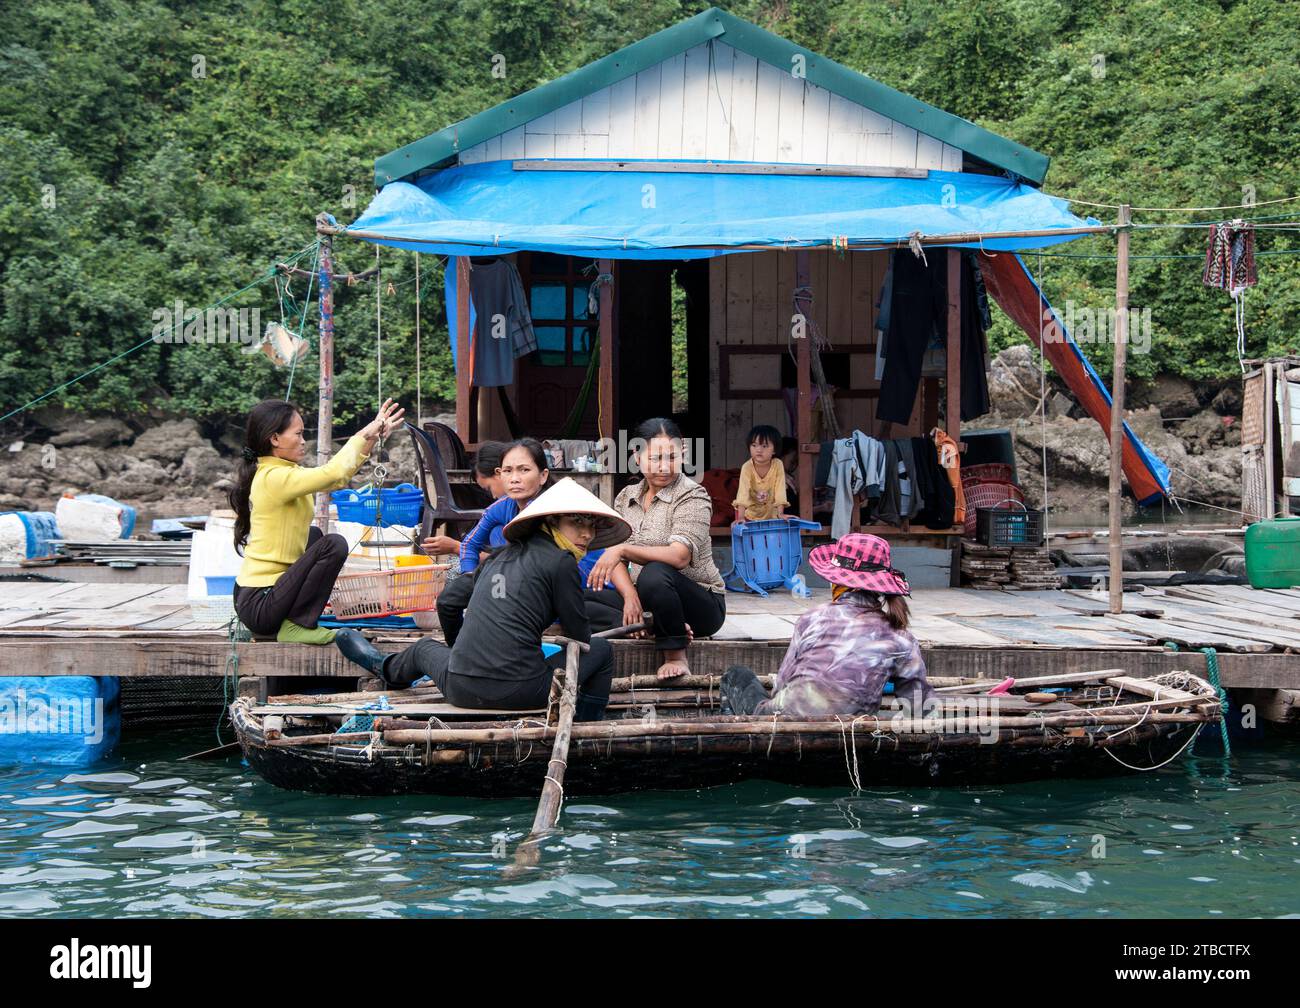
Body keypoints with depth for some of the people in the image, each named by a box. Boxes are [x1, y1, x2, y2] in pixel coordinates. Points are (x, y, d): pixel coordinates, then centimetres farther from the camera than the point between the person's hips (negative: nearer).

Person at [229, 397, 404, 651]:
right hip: (258, 605, -10)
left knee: (313, 535, 30)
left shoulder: (282, 473, 11)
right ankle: (296, 626, -7)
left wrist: (372, 437, 7)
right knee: (334, 545, -16)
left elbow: (339, 478, 14)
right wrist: (363, 434, -12)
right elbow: (333, 473, -28)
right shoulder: (274, 477, -18)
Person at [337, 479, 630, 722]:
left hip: (460, 689, 6)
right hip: (521, 692, -6)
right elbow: (580, 634, 3)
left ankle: (385, 668, 72)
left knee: (425, 647, 41)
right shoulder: (561, 561, -5)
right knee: (601, 649, 16)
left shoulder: (498, 557, 15)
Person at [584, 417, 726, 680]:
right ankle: (654, 628, -18)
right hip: (639, 598, 6)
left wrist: (622, 549, -30)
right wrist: (630, 596, -18)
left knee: (654, 574, -38)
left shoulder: (692, 496, -10)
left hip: (701, 603, -6)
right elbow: (615, 560, 1)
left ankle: (676, 655, -19)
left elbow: (679, 556, -25)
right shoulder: (626, 498, 9)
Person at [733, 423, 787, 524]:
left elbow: (780, 490, -18)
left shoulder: (778, 465, -17)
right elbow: (743, 492, -28)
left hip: (771, 514, 1)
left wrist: (780, 514, -27)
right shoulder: (747, 467, -21)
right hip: (750, 514, -1)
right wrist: (740, 518, -37)